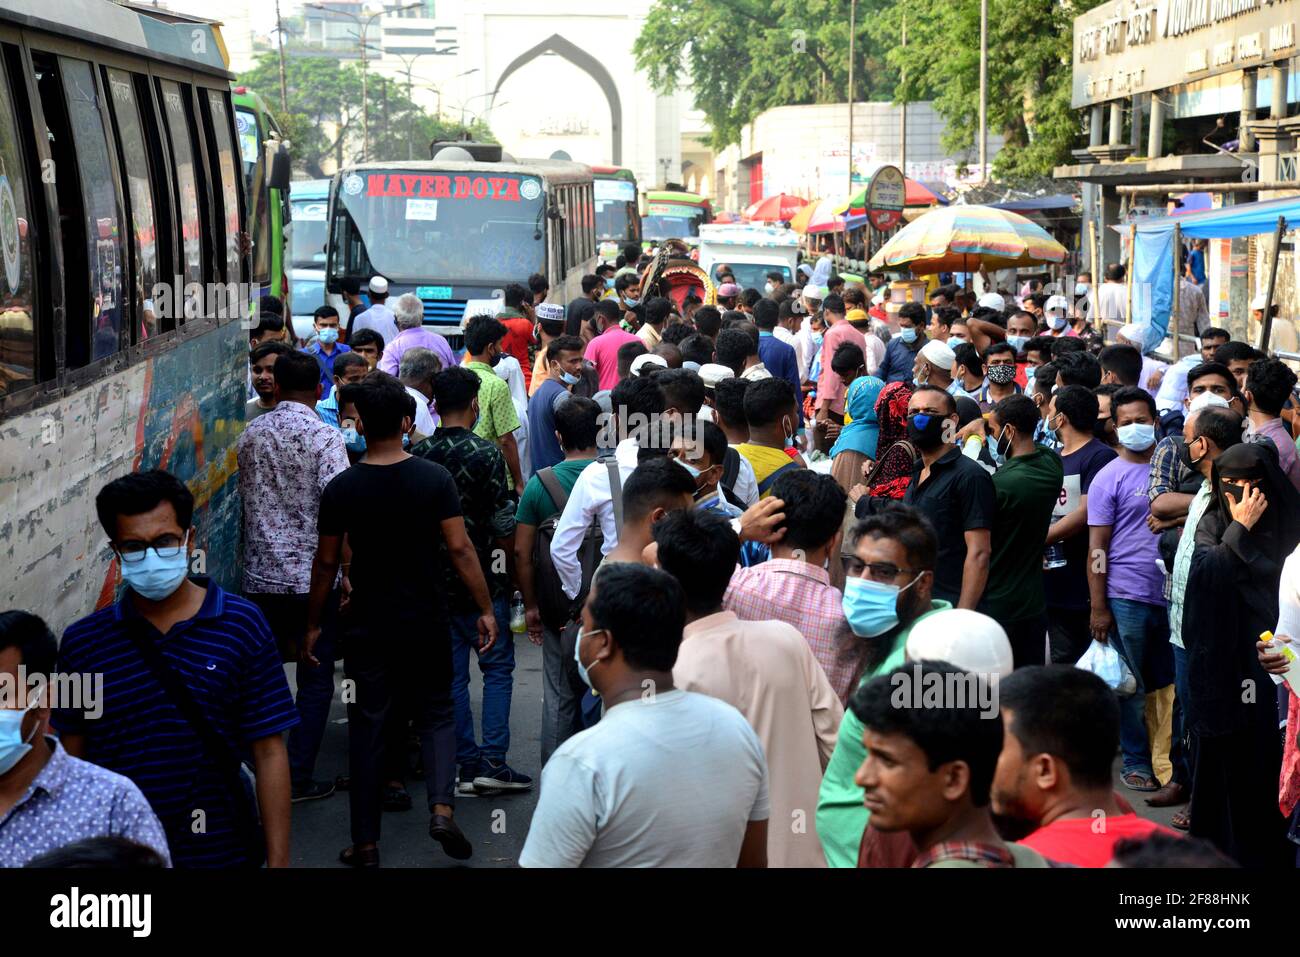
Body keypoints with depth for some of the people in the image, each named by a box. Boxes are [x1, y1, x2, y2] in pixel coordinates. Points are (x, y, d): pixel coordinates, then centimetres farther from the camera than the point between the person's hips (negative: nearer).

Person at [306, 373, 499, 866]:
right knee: (436, 713, 17)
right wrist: (485, 609, 0)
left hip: (367, 626, 0)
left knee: (367, 727, 9)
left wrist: (313, 624, 12)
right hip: (427, 622, 0)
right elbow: (460, 549, -9)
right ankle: (442, 806, -4)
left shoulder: (342, 488, -6)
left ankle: (365, 842, 13)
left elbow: (326, 563, 0)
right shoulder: (435, 478, -8)